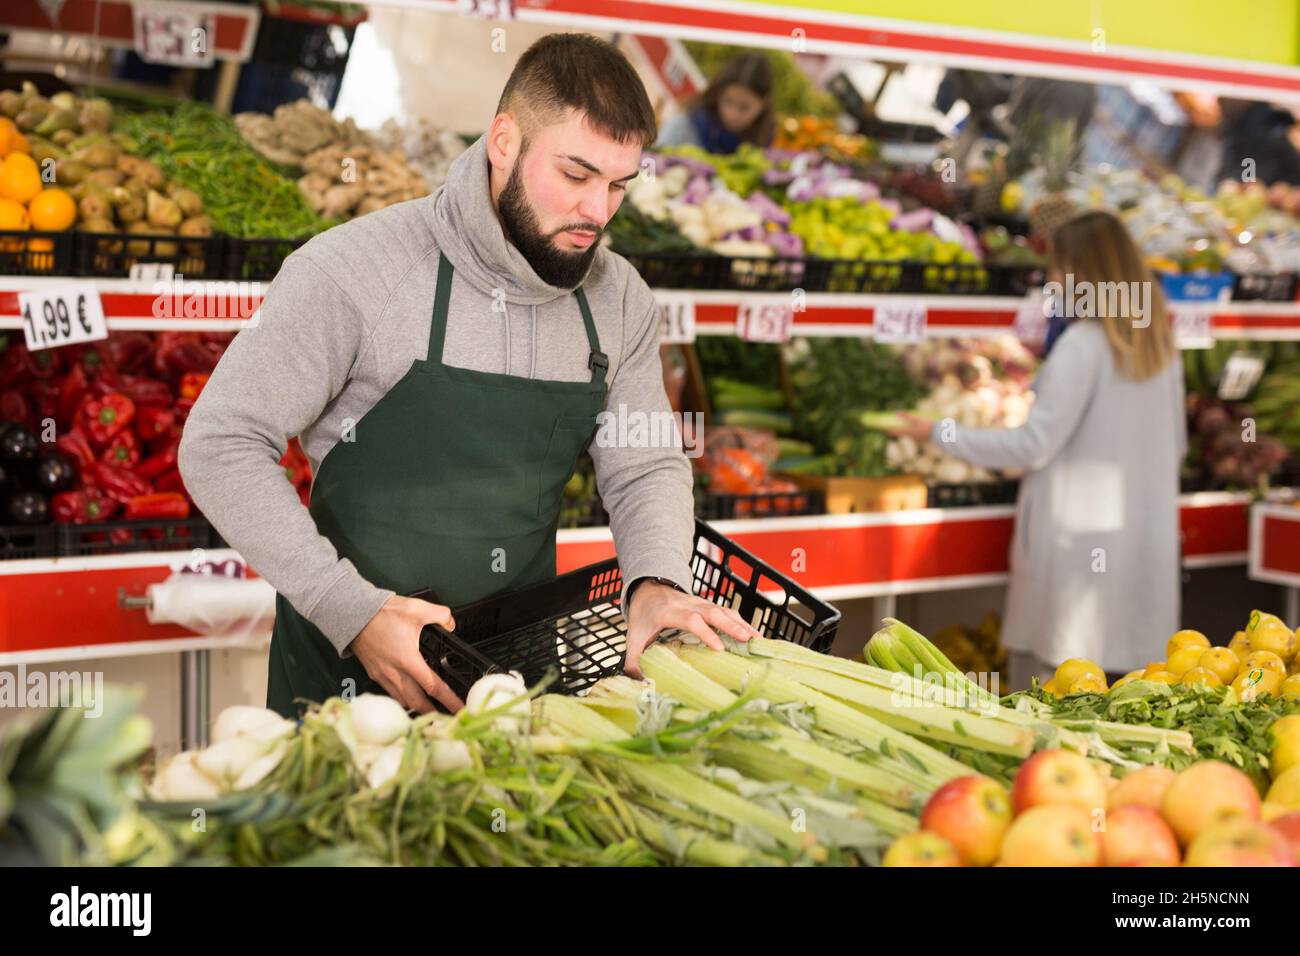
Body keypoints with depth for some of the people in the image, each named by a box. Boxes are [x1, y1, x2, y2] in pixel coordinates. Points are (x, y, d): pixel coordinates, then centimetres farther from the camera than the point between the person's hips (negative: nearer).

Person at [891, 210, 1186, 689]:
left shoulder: (1081, 344, -15)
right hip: (1141, 540, 7)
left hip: (1074, 537, -7)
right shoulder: (1159, 343, 7)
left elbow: (1034, 445, -16)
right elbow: (1175, 444, 14)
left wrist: (940, 433, -8)